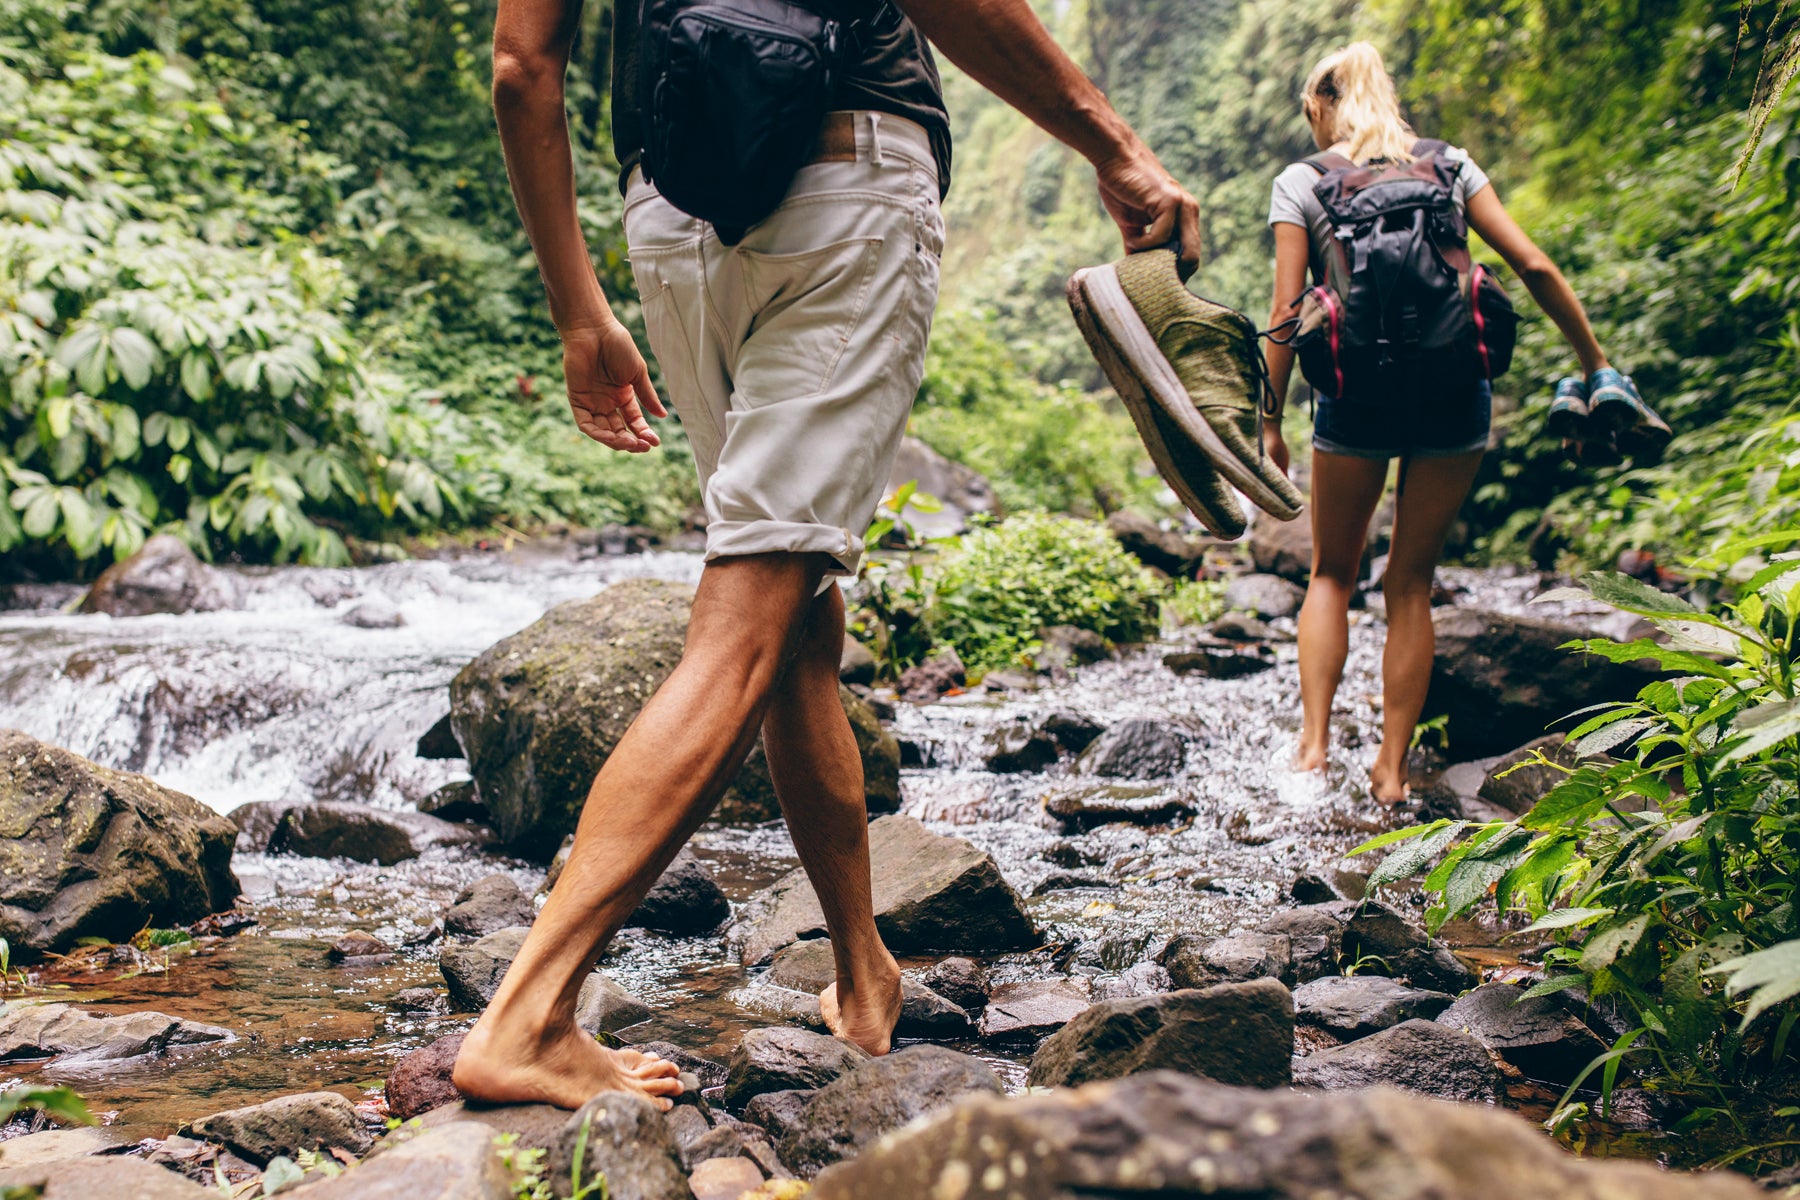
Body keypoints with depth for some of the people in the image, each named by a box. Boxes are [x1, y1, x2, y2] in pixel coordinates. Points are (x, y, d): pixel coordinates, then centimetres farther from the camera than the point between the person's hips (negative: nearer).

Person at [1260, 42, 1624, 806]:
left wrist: (1270, 421, 5)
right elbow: (1534, 267, 5)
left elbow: (1287, 313, -1)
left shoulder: (1301, 183, 6)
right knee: (1411, 583, 12)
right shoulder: (1450, 164, 12)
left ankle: (1314, 740, 4)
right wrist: (1595, 364, 10)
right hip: (1455, 392, 2)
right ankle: (1392, 770, 12)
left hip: (1359, 392, -2)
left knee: (1332, 574, 17)